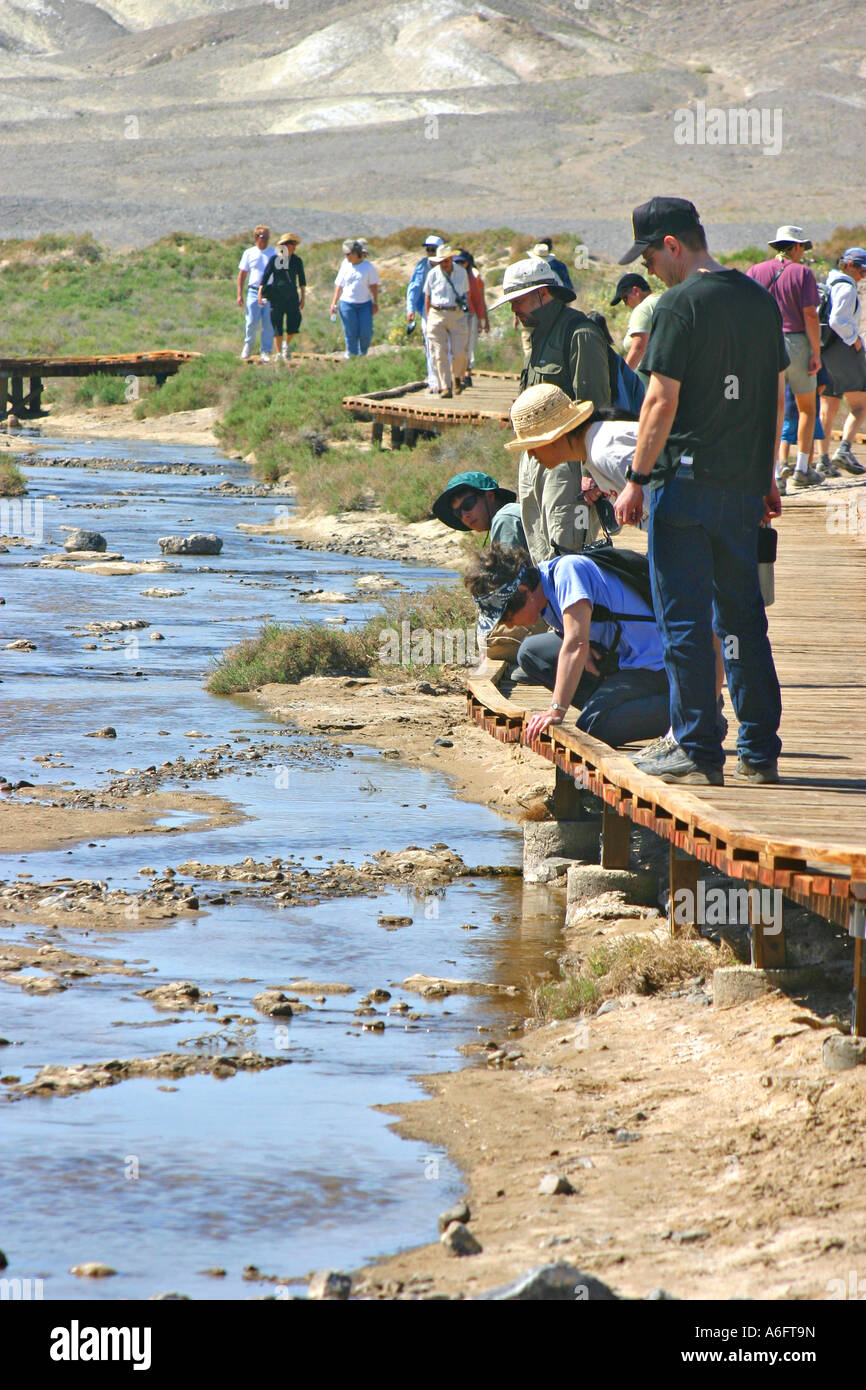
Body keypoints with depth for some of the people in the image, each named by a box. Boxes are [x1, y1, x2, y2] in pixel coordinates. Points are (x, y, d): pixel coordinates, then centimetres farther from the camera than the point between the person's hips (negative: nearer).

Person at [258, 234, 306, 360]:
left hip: (292, 296, 2)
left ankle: (286, 344, 21)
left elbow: (302, 281, 11)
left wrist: (303, 297, 6)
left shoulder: (297, 261, 6)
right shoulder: (274, 259, -1)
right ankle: (278, 353, 5)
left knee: (294, 323, -7)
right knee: (277, 326, -1)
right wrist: (260, 293, -7)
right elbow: (265, 277, 1)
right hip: (277, 296, -2)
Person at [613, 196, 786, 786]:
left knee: (684, 618, 0)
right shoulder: (761, 300, 10)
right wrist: (767, 475, 20)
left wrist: (636, 480, -9)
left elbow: (662, 402, -15)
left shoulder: (679, 305, -12)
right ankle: (760, 752, 12)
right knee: (742, 615, 12)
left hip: (688, 478, -7)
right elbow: (778, 394, 14)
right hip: (745, 483, 7)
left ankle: (697, 749, -1)